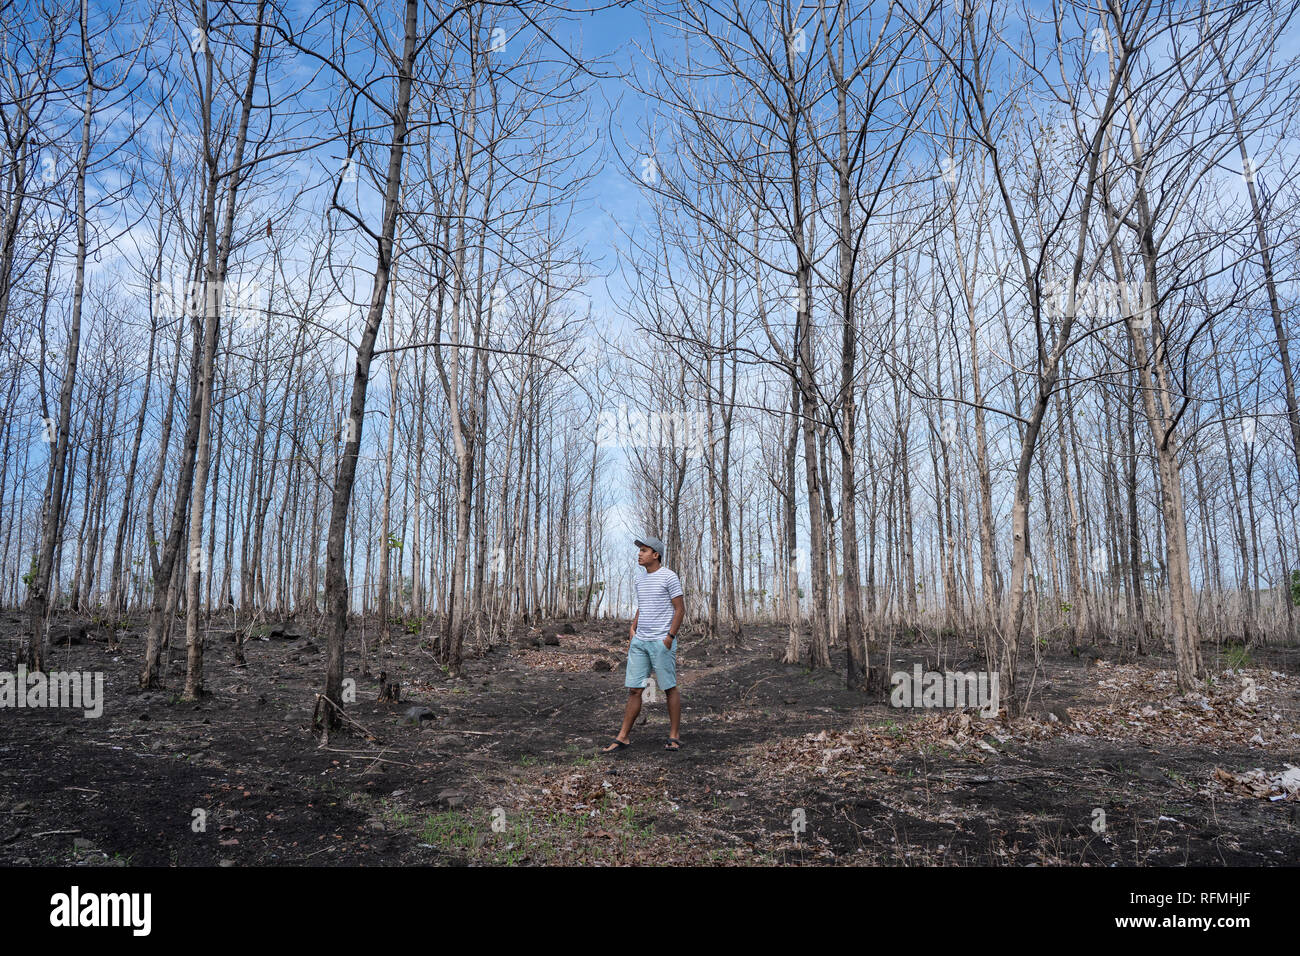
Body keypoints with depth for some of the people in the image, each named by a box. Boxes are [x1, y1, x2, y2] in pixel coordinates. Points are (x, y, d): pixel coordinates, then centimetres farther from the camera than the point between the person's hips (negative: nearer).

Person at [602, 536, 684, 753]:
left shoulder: (669, 577, -7)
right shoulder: (640, 578, 14)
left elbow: (680, 609, -7)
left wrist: (670, 637, -13)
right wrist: (633, 629, 12)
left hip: (661, 642, -6)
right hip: (639, 642, 6)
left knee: (669, 688, 3)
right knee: (634, 689, 4)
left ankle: (674, 736, 13)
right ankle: (622, 737, 8)